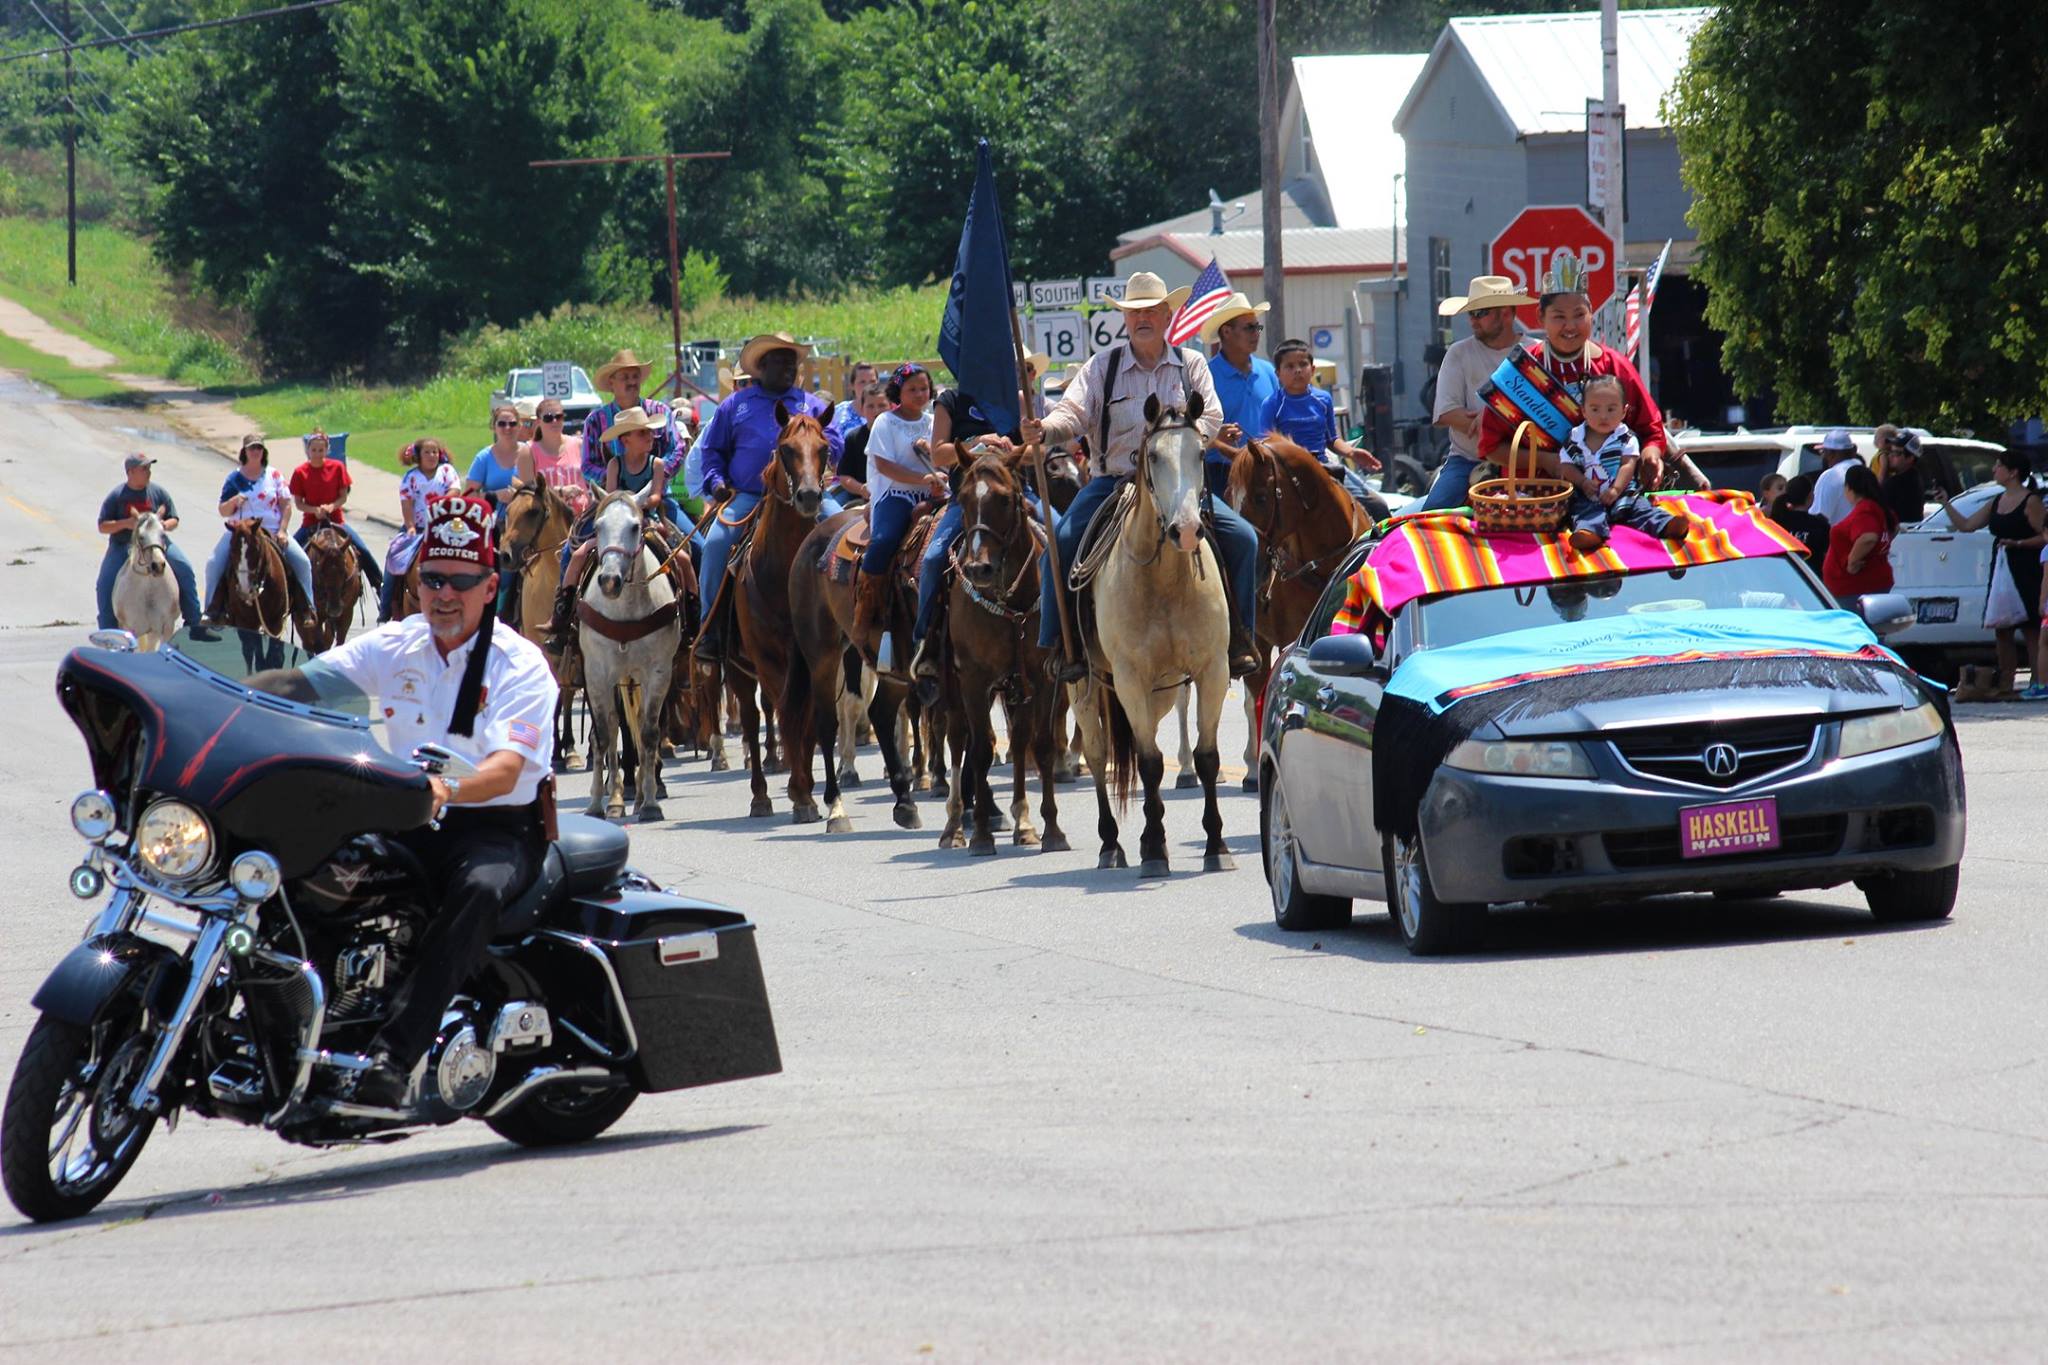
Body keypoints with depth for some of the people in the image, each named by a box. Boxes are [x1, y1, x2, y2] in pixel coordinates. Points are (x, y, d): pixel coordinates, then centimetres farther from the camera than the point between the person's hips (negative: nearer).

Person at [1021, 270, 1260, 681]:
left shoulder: (1192, 364, 10)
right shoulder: (1102, 366, 7)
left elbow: (1210, 417, 1)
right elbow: (1074, 413, -5)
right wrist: (1043, 430, -28)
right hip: (1113, 482, -1)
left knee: (1242, 537, -14)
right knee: (1064, 540, -24)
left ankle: (1237, 637, 0)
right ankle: (1063, 642, -12)